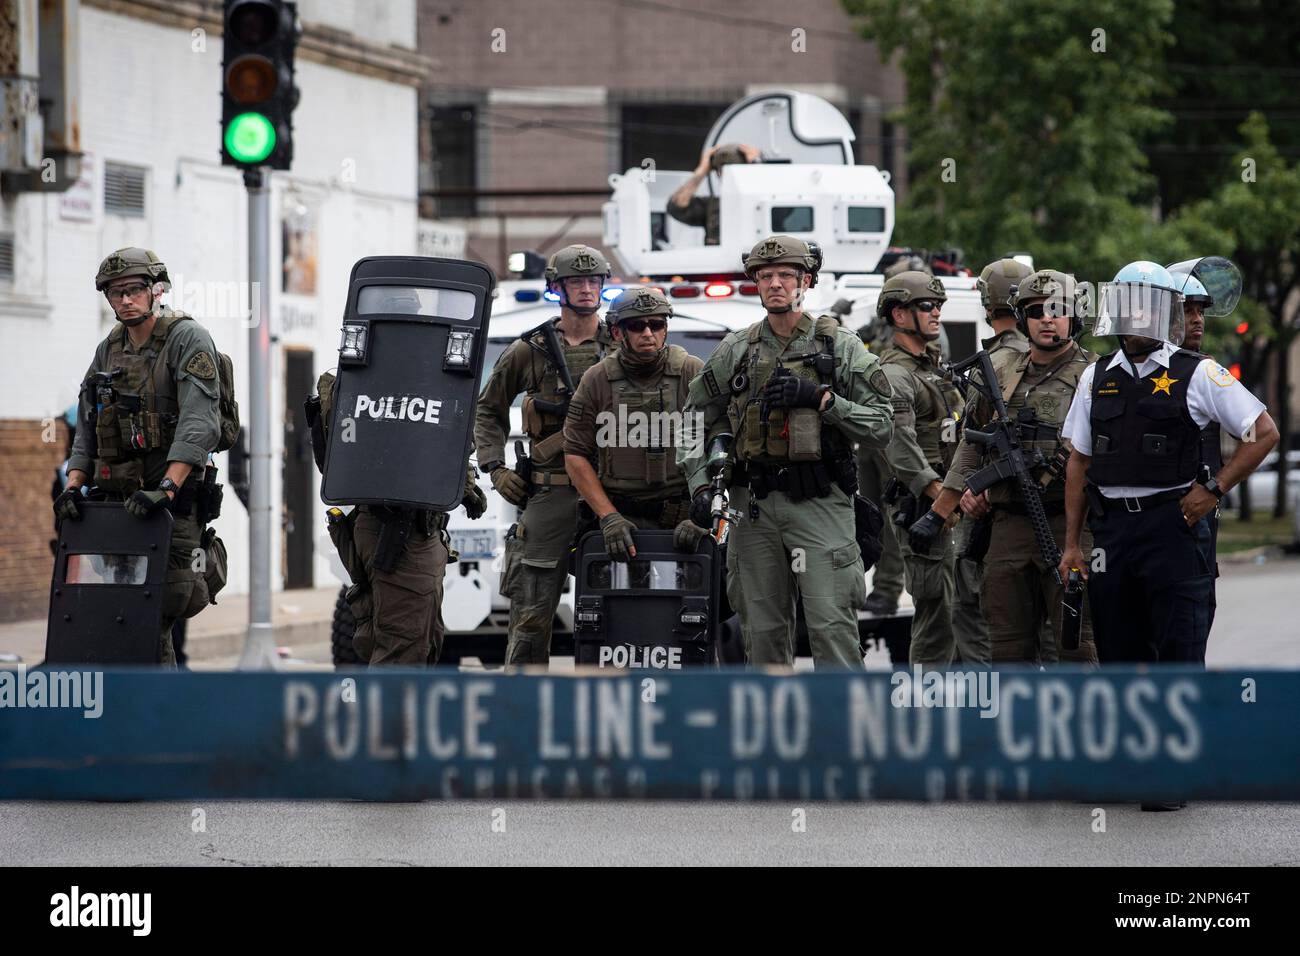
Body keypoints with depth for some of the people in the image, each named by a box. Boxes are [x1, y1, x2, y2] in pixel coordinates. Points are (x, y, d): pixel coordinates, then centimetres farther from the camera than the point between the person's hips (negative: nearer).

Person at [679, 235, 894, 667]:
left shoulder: (841, 346, 1)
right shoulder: (735, 351, 10)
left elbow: (881, 426, -4)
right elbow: (695, 421, 16)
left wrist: (819, 398, -14)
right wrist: (700, 483, 3)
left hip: (819, 503, -3)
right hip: (754, 504, 4)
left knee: (832, 624, -11)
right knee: (763, 628, 7)